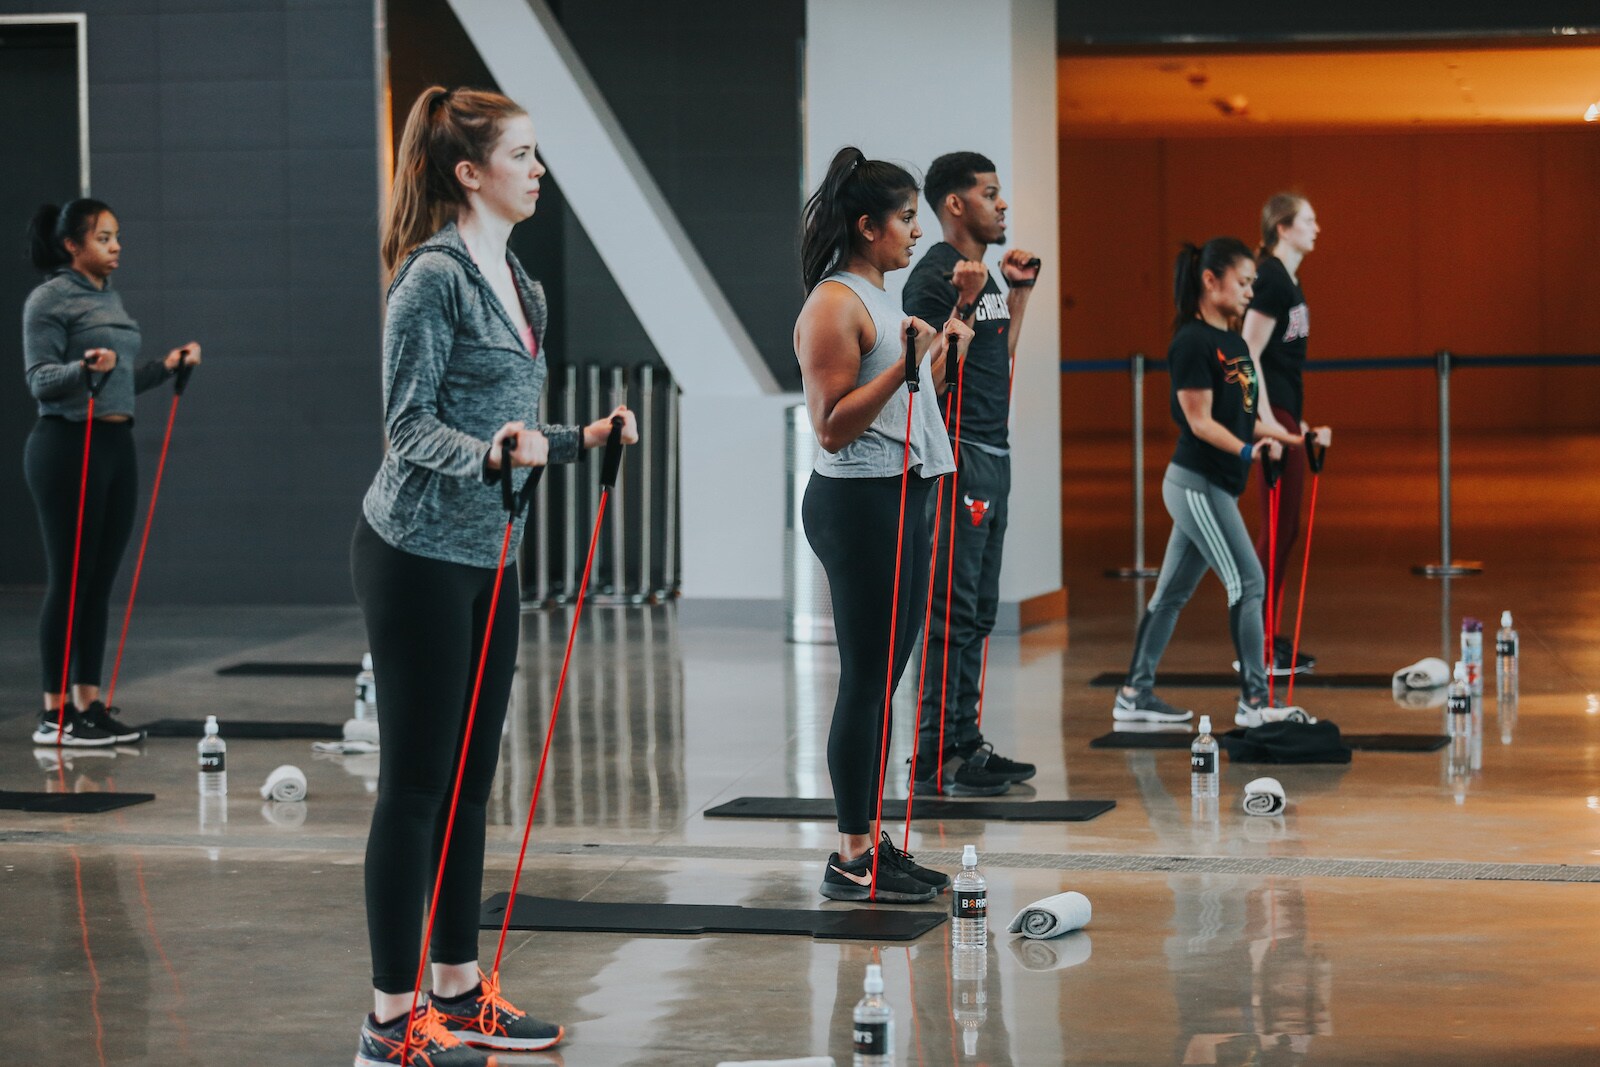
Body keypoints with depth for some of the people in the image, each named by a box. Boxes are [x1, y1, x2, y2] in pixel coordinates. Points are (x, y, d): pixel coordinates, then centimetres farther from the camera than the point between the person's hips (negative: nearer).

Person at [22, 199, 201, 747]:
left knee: (101, 580, 9)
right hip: (68, 448, -8)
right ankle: (53, 712, 0)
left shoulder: (111, 297, 16)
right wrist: (86, 367, -28)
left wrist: (166, 366, 16)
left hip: (117, 445, 8)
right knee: (69, 579, -5)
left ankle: (89, 702, 16)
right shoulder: (49, 299, -7)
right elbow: (41, 380, -12)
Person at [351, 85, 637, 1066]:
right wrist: (491, 456, -30)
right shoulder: (433, 277, -12)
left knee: (470, 781, 13)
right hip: (417, 553, -9)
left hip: (489, 555, 9)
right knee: (416, 783, -5)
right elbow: (410, 422, -15)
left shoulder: (522, 288, 14)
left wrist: (579, 441, 12)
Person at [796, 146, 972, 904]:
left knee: (883, 677, 11)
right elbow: (832, 427, -18)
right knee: (867, 678, -7)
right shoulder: (834, 306, -13)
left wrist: (946, 350, 21)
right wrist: (903, 365, -25)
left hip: (901, 499, 10)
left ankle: (871, 842, 16)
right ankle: (852, 858, -2)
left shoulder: (881, 300, 18)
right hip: (858, 502, -10)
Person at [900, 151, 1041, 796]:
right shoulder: (935, 277, -12)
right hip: (957, 455, -10)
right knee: (952, 610, -9)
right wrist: (966, 301, -23)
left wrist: (1019, 293, 22)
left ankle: (965, 743, 18)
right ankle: (935, 759, -7)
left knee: (977, 612, 12)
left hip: (992, 455, 10)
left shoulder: (984, 272, 18)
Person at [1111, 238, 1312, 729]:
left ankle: (1135, 696, 18)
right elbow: (1200, 421, -18)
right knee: (1247, 582, -10)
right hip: (1197, 482, -9)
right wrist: (1246, 450, -30)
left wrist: (1287, 438, 9)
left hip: (1216, 486, 9)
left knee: (1173, 592, 12)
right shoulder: (1192, 343, -14)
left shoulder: (1234, 343, 14)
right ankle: (1254, 702, -7)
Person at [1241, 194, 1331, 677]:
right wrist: (1268, 421, -22)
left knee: (1284, 527, 11)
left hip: (1285, 414, 10)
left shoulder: (1288, 282, 16)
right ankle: (1257, 646, -6)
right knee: (1277, 526, -8)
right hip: (1272, 411, -10)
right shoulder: (1270, 280, -13)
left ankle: (1269, 641, 16)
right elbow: (1248, 355, -18)